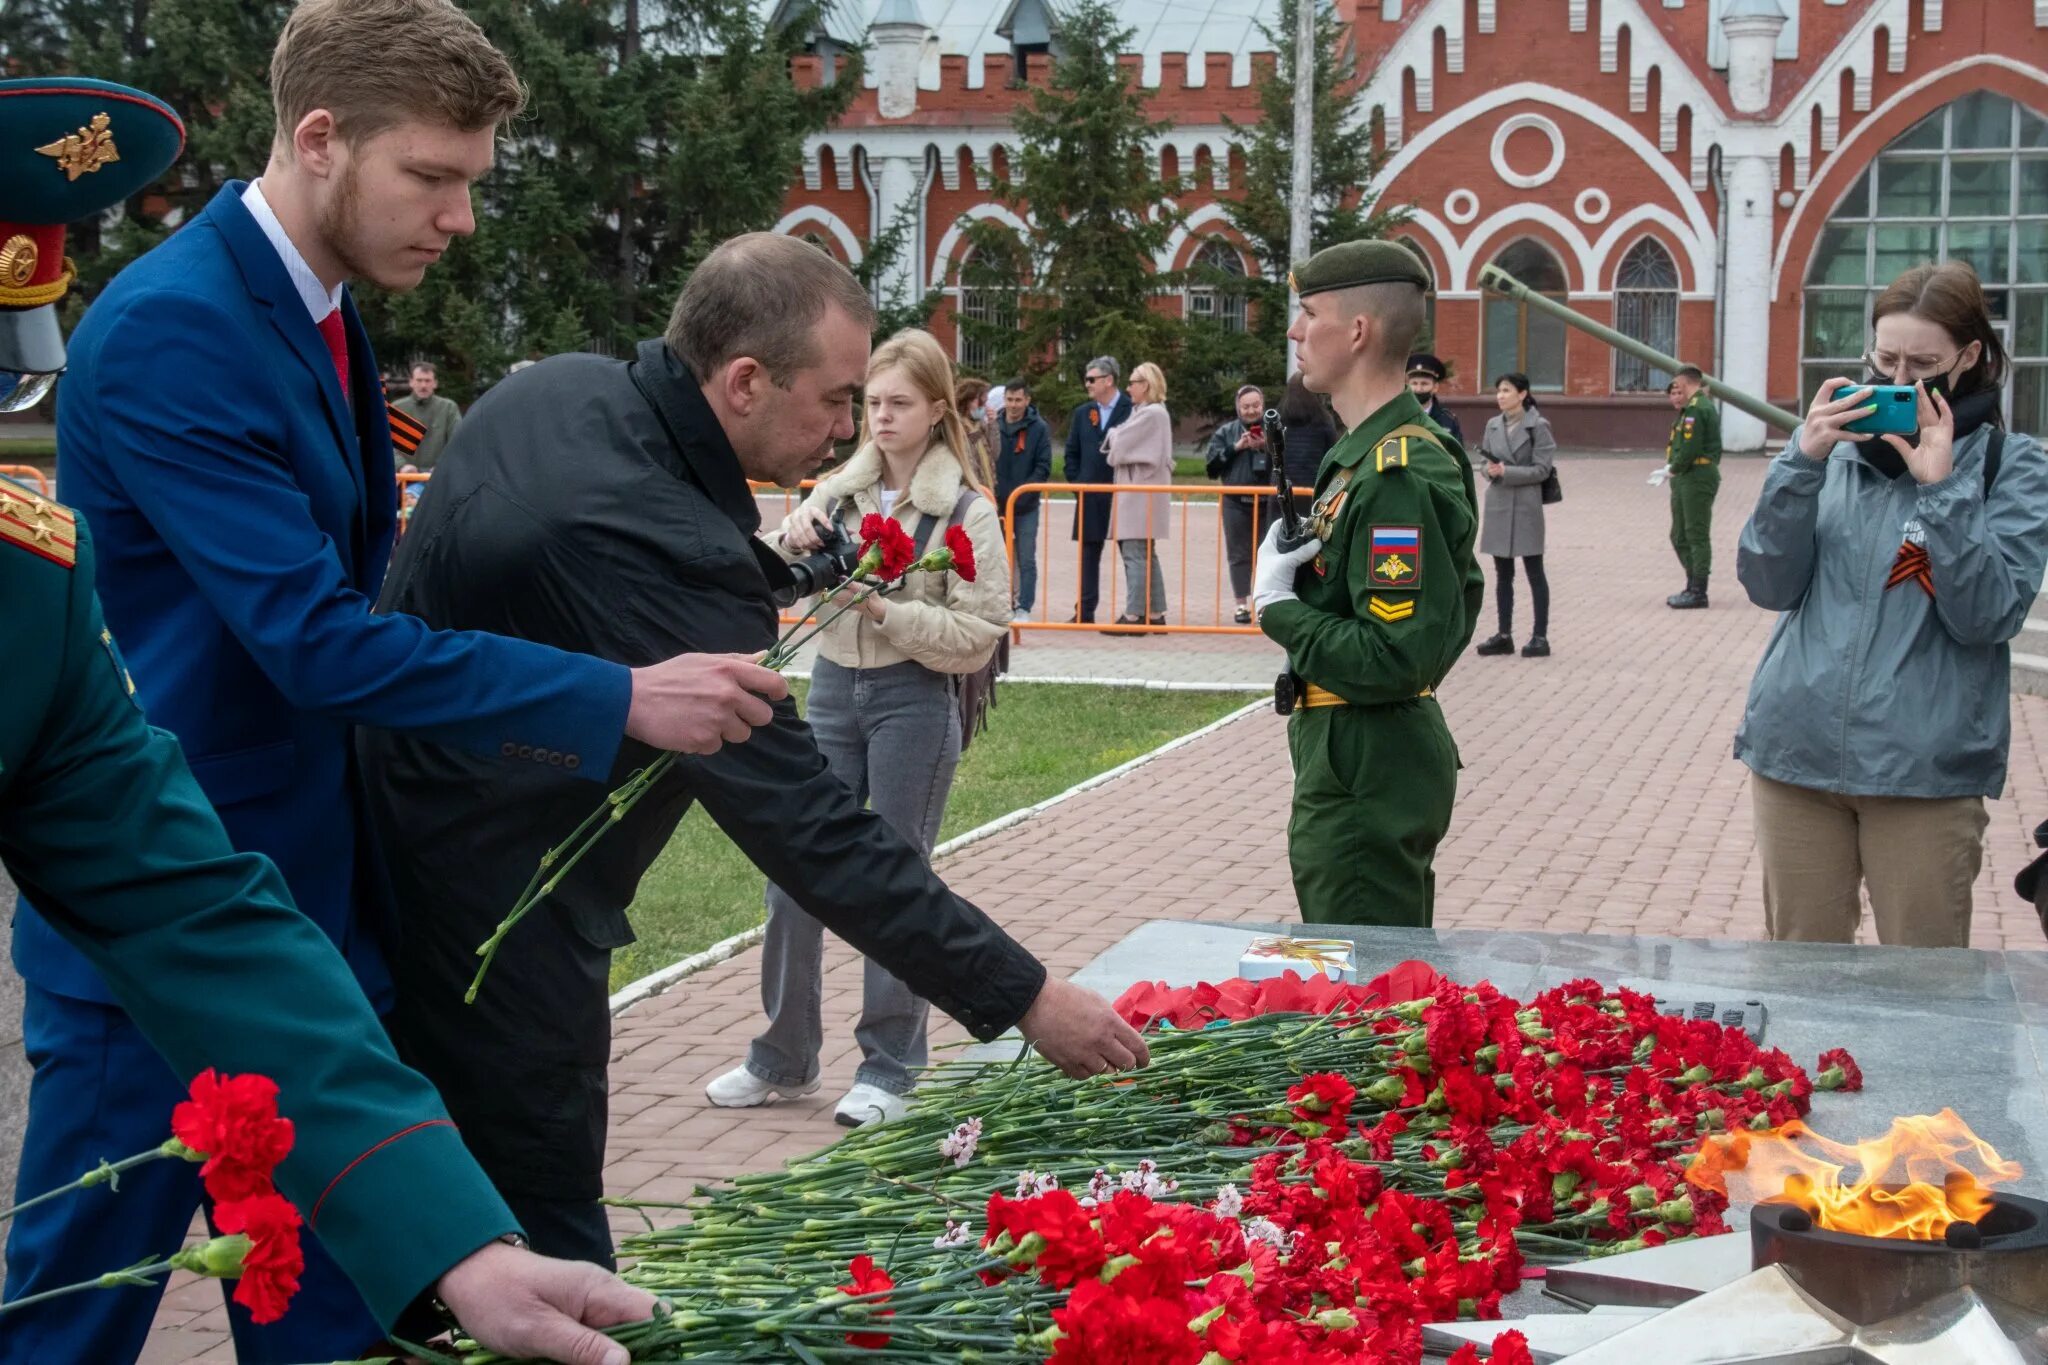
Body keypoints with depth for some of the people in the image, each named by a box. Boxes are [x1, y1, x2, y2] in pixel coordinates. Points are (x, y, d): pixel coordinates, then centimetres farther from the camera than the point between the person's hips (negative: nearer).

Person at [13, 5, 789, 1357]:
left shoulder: (318, 317, 8)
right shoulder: (169, 329, -21)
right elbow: (314, 639, -26)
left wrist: (502, 721, 9)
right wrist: (619, 699, -24)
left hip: (303, 893, 9)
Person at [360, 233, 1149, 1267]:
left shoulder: (549, 390, -2)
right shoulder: (654, 545, -30)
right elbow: (806, 827, -28)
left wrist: (781, 568, 6)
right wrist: (1022, 998, -24)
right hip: (496, 937, -10)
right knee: (548, 1244, 0)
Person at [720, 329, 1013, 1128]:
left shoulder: (965, 512, -6)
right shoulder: (838, 491, 7)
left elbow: (979, 634, -12)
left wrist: (886, 610, -22)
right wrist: (790, 545, -11)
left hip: (914, 702, -5)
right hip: (833, 687, 5)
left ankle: (889, 1068, 15)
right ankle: (783, 1057, 20)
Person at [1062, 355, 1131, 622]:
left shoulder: (1132, 410, -6)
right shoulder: (1082, 413, 12)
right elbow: (1072, 453, 15)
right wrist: (1076, 483, 4)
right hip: (1090, 496, 5)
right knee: (1088, 553, 7)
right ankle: (1085, 611, 11)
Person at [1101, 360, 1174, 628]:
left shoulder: (1151, 414, -14)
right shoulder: (1148, 412, 18)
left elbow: (1119, 444, -13)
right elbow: (1123, 444, 19)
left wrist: (1112, 434, 6)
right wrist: (1117, 437, 2)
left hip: (1141, 494, -11)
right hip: (1138, 493, 11)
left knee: (1135, 555, -10)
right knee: (1146, 555, 13)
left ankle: (1134, 615, -10)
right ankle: (1155, 613, 16)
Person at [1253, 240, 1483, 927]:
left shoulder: (1397, 478, -21)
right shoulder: (1364, 452, 12)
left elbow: (1397, 660, -26)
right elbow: (1459, 591, 24)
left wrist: (1278, 607, -16)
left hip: (1365, 781, -11)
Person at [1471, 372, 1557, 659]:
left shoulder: (1537, 426, -7)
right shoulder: (1493, 425, 9)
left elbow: (1542, 469, -10)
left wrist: (1506, 472, -19)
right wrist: (1490, 470, -9)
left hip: (1526, 506, -5)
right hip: (1498, 504, 5)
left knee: (1534, 572, 0)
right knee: (1502, 574, 9)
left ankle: (1540, 636, 4)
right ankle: (1504, 635, 15)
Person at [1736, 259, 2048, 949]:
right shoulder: (1834, 444, 7)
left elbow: (1988, 617, -11)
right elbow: (1768, 584, -2)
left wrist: (1942, 487, -18)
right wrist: (1803, 463, -13)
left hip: (1926, 768, -2)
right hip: (1798, 752, 2)